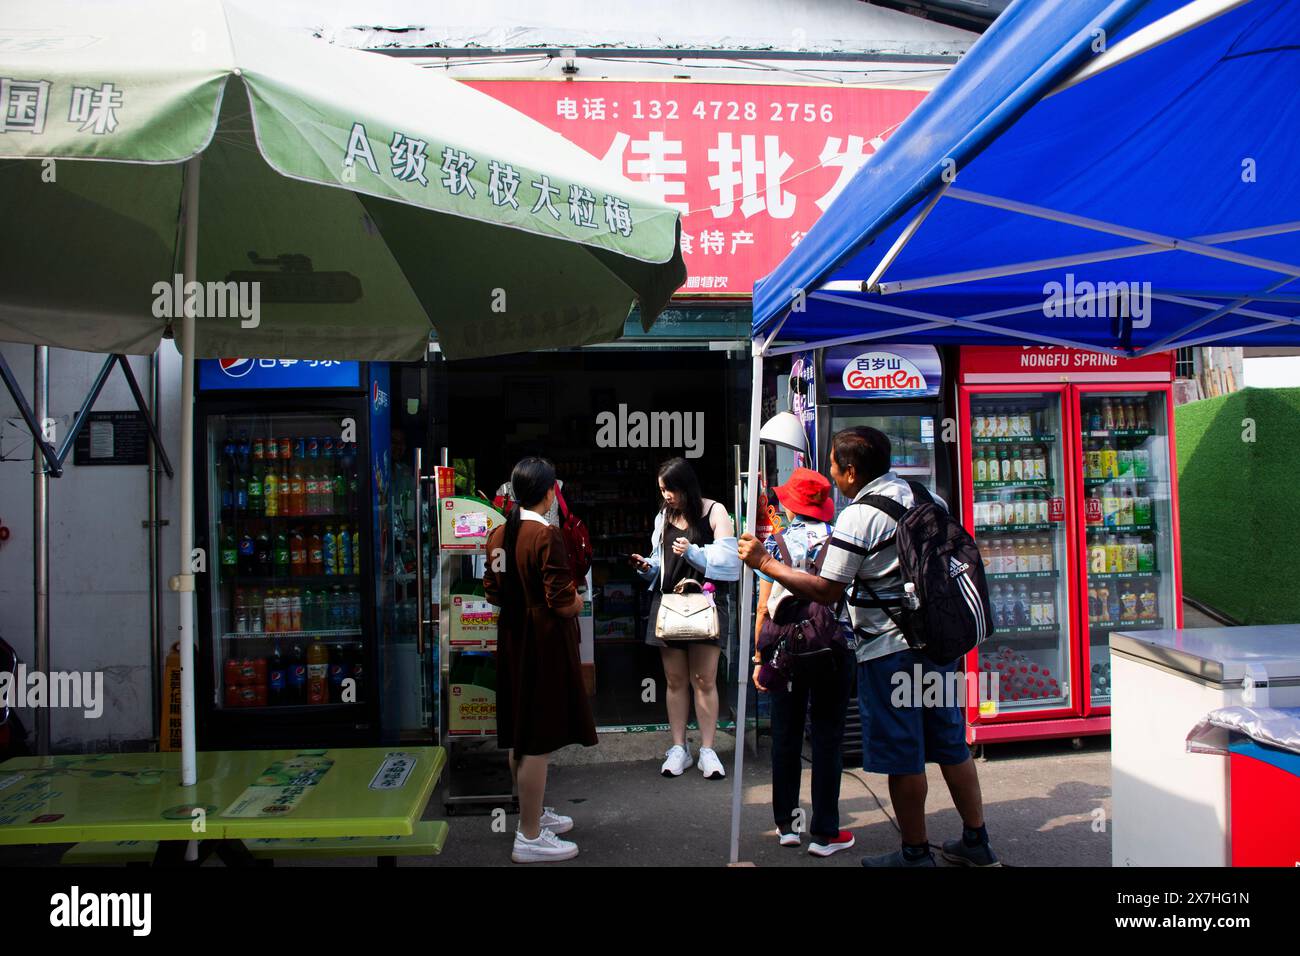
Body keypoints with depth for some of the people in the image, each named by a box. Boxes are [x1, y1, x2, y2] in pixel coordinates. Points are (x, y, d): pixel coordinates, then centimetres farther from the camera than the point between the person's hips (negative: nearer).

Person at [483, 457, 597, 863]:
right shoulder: (546, 536, -20)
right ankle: (530, 838, 7)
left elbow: (492, 590, 12)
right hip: (543, 644, -9)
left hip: (512, 639, 9)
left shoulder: (499, 533, 4)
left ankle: (534, 813, 34)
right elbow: (564, 602, -21)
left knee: (520, 738, 18)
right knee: (539, 743, -1)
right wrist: (577, 601, -1)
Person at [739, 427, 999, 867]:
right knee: (951, 744, 17)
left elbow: (825, 591, -18)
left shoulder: (859, 516, -17)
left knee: (902, 756, 5)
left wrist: (764, 562, -12)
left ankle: (915, 853, 17)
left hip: (890, 647, -8)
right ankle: (975, 840, 27)